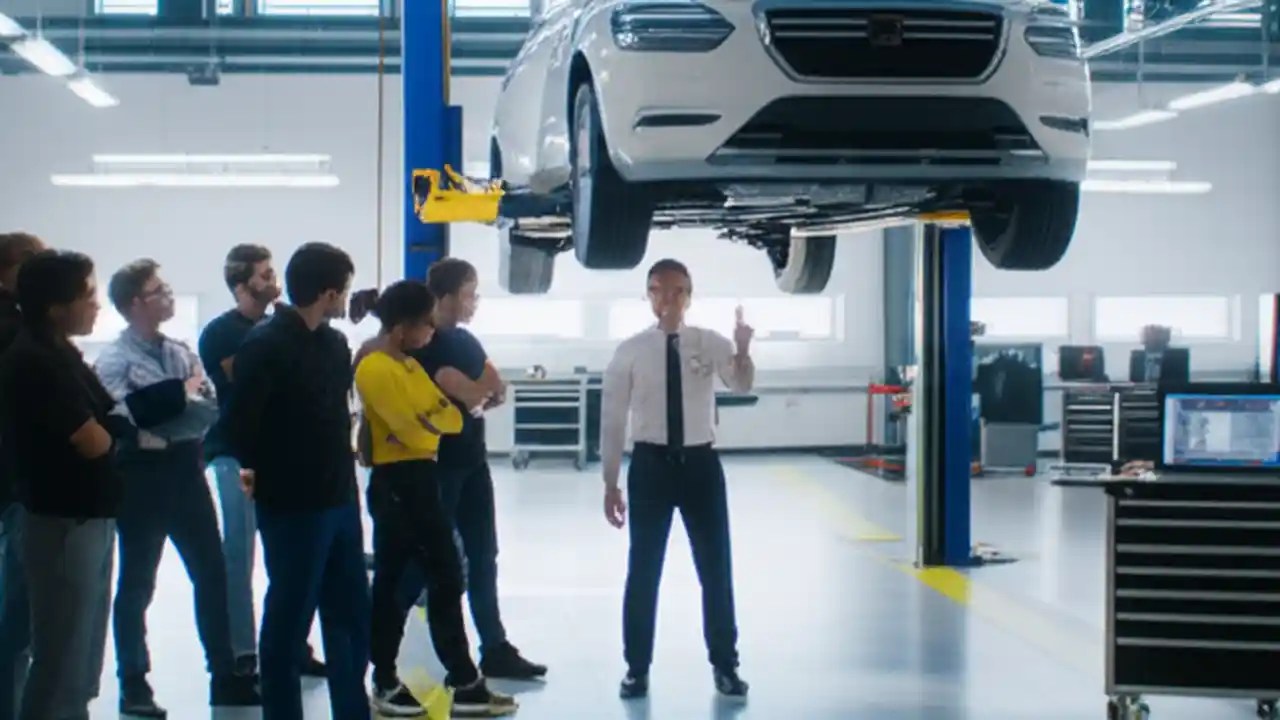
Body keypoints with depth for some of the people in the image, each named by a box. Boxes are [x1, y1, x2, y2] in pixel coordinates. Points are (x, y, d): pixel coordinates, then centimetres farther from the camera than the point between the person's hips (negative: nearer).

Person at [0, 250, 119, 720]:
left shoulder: (58, 355, 11)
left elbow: (98, 422, 14)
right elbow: (93, 442, -18)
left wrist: (104, 430, -6)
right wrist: (111, 432, 0)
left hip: (88, 519, 10)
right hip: (63, 524, -10)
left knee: (81, 663, 18)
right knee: (61, 663, -4)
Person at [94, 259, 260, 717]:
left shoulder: (181, 352, 9)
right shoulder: (114, 361, -9)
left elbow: (212, 410, 4)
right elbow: (126, 418, -21)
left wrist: (165, 402, -13)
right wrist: (181, 394, -12)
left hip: (186, 469, 6)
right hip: (142, 474, -6)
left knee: (212, 574, 9)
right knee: (137, 583, 5)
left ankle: (225, 677, 19)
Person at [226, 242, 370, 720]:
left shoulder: (334, 343, 10)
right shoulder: (265, 345, -15)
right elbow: (239, 423, -17)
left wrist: (343, 468, 6)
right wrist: (260, 469, -3)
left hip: (340, 500, 8)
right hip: (292, 506, -8)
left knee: (352, 615, 16)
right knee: (288, 621, 3)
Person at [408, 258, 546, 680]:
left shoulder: (466, 340, 13)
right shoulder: (427, 345, -15)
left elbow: (495, 391, 11)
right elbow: (472, 394, -22)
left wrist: (482, 392, -9)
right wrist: (482, 386, -1)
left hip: (472, 461, 8)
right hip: (436, 466, -8)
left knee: (483, 557, 11)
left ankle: (495, 649, 18)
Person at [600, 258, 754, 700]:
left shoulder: (710, 343, -1)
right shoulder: (630, 351, -3)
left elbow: (742, 386, -19)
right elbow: (612, 420, 0)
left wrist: (743, 351, -41)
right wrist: (610, 484, -2)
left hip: (701, 463, 1)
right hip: (650, 465, -1)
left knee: (716, 568, 8)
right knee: (643, 570, 5)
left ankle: (725, 665, 22)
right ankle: (637, 668, 19)